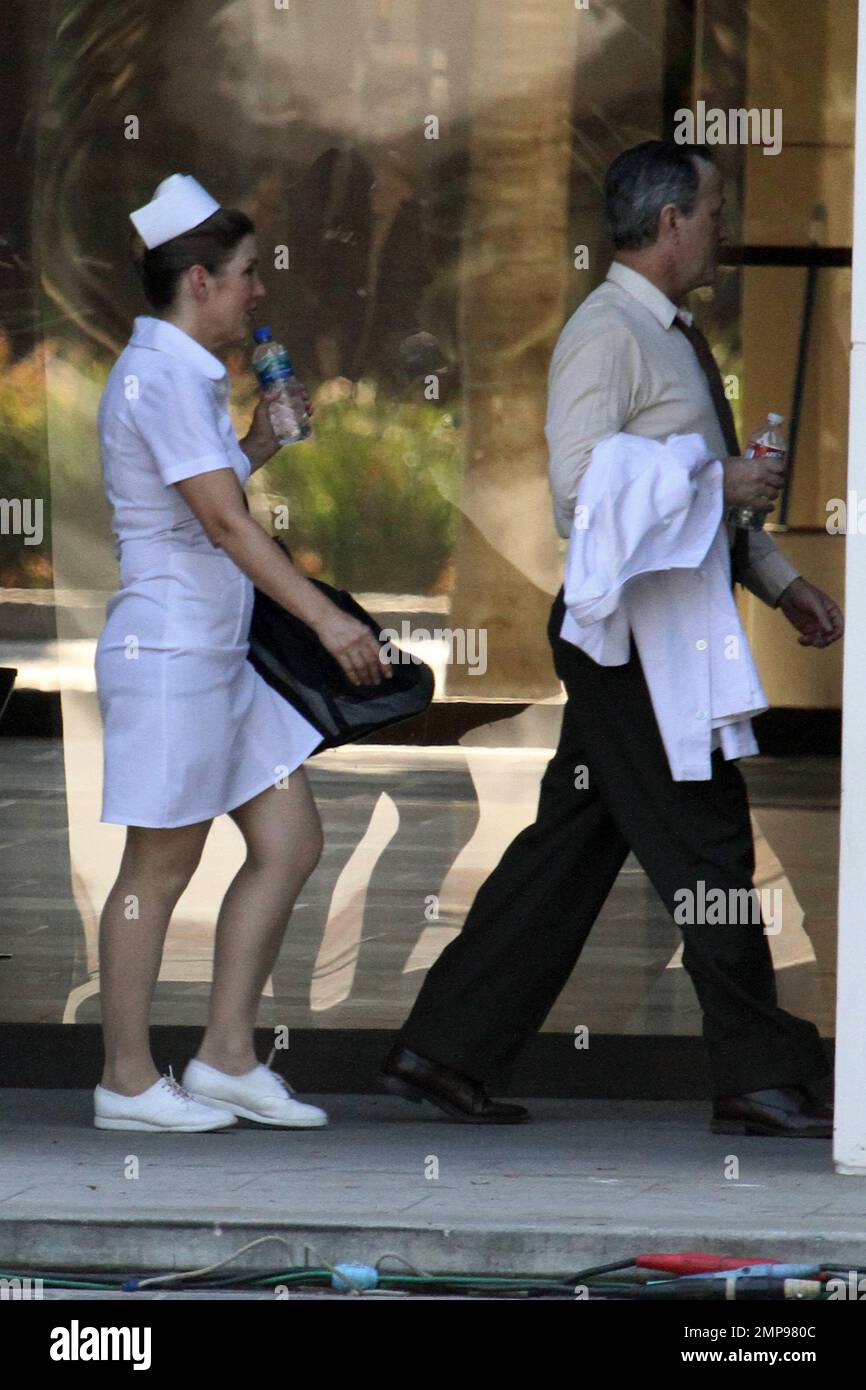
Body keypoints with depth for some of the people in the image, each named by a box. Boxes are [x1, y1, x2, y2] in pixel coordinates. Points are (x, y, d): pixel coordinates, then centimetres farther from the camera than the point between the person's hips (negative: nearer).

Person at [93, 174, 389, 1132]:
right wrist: (326, 618, -23)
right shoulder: (161, 375, -16)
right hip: (168, 649, -10)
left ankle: (226, 1058, 12)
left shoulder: (183, 374, 15)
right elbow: (224, 521, -22)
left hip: (216, 657, 10)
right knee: (161, 867, -2)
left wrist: (261, 444, 13)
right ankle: (128, 1080, 7)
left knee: (291, 843, 9)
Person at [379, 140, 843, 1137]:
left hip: (677, 625, 10)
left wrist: (780, 580, 22)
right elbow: (580, 480, -22)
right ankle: (761, 1079, -1)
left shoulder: (671, 337, 19)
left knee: (571, 847, 9)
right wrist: (716, 483, -18)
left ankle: (446, 1053, 12)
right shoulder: (606, 333, -12)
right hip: (632, 630, -10)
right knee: (705, 846, -6)